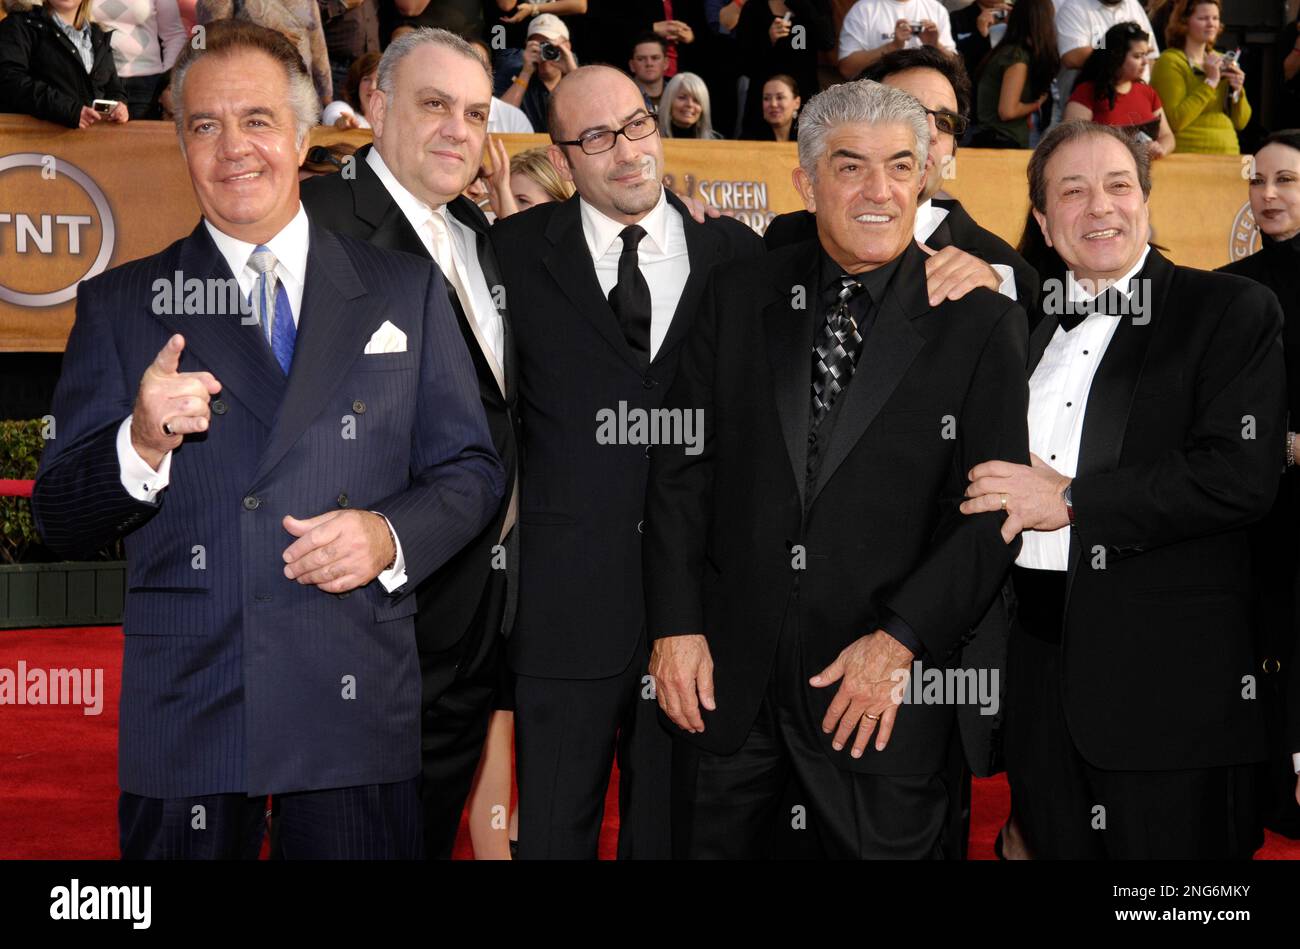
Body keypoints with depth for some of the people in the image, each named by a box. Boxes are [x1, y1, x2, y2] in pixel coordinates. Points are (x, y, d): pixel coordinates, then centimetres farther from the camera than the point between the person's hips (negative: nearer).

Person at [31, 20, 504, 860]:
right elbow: (61, 517, 2)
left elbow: (471, 470, 7)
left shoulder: (407, 291, 8)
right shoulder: (121, 305, 6)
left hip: (359, 707, 1)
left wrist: (392, 537, -12)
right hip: (185, 718, 0)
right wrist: (141, 444, -18)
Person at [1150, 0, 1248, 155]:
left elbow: (1240, 123, 17)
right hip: (1187, 157, -5)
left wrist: (1237, 90, -1)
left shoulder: (1221, 60, 17)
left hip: (1228, 153, 5)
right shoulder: (1170, 61, -3)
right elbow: (1174, 121, -16)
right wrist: (1210, 82, -13)